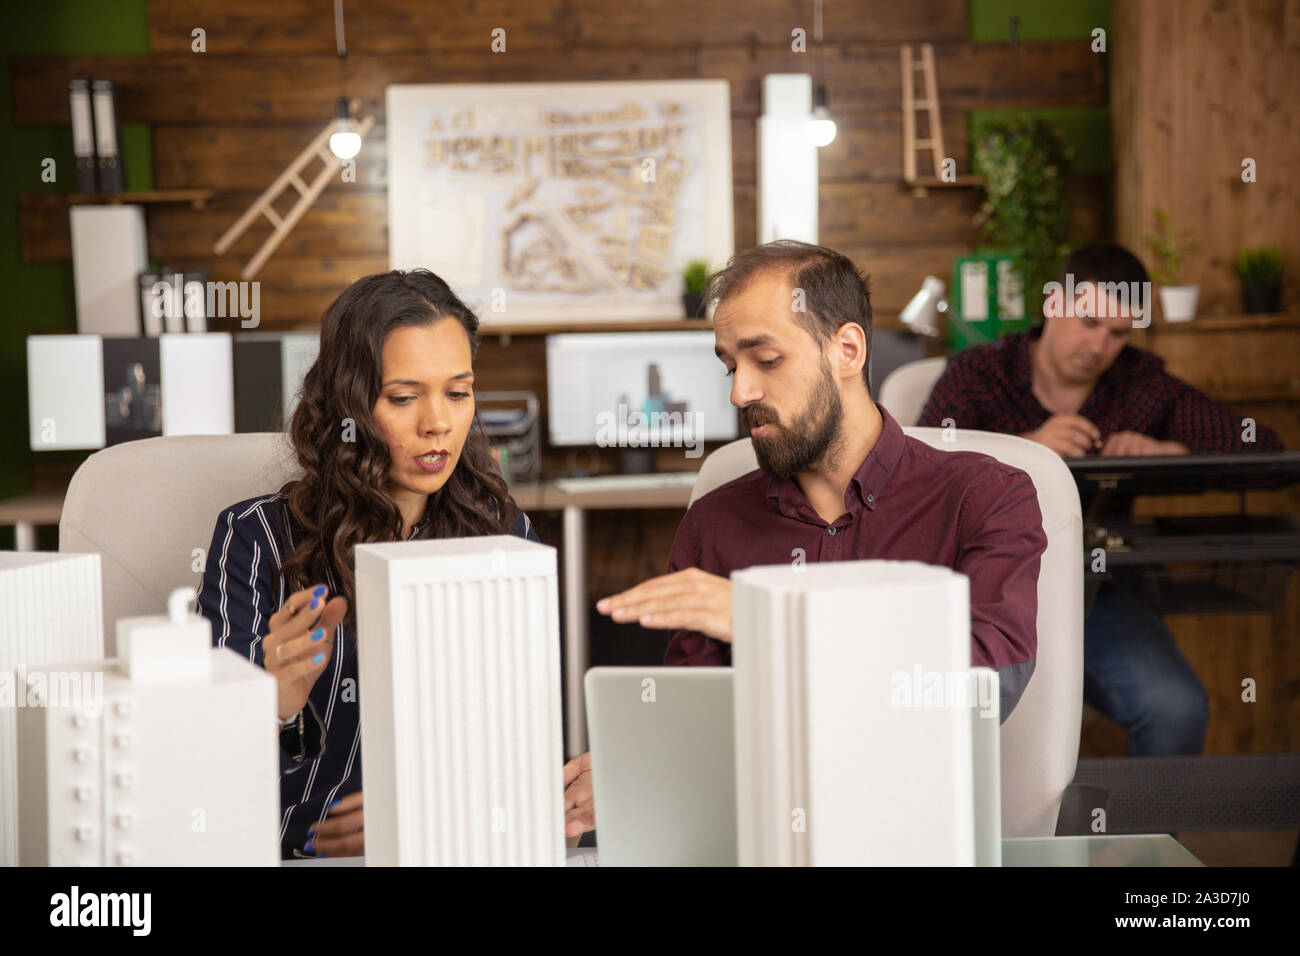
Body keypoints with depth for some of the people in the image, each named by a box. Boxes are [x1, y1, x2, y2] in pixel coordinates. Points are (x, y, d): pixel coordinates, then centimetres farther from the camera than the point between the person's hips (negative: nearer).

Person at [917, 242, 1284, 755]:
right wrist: (1024, 446, -30)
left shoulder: (1142, 383, 9)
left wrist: (1169, 451, -14)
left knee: (1178, 710, -24)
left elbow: (1262, 445, 5)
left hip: (1097, 594, 2)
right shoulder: (977, 373, 1)